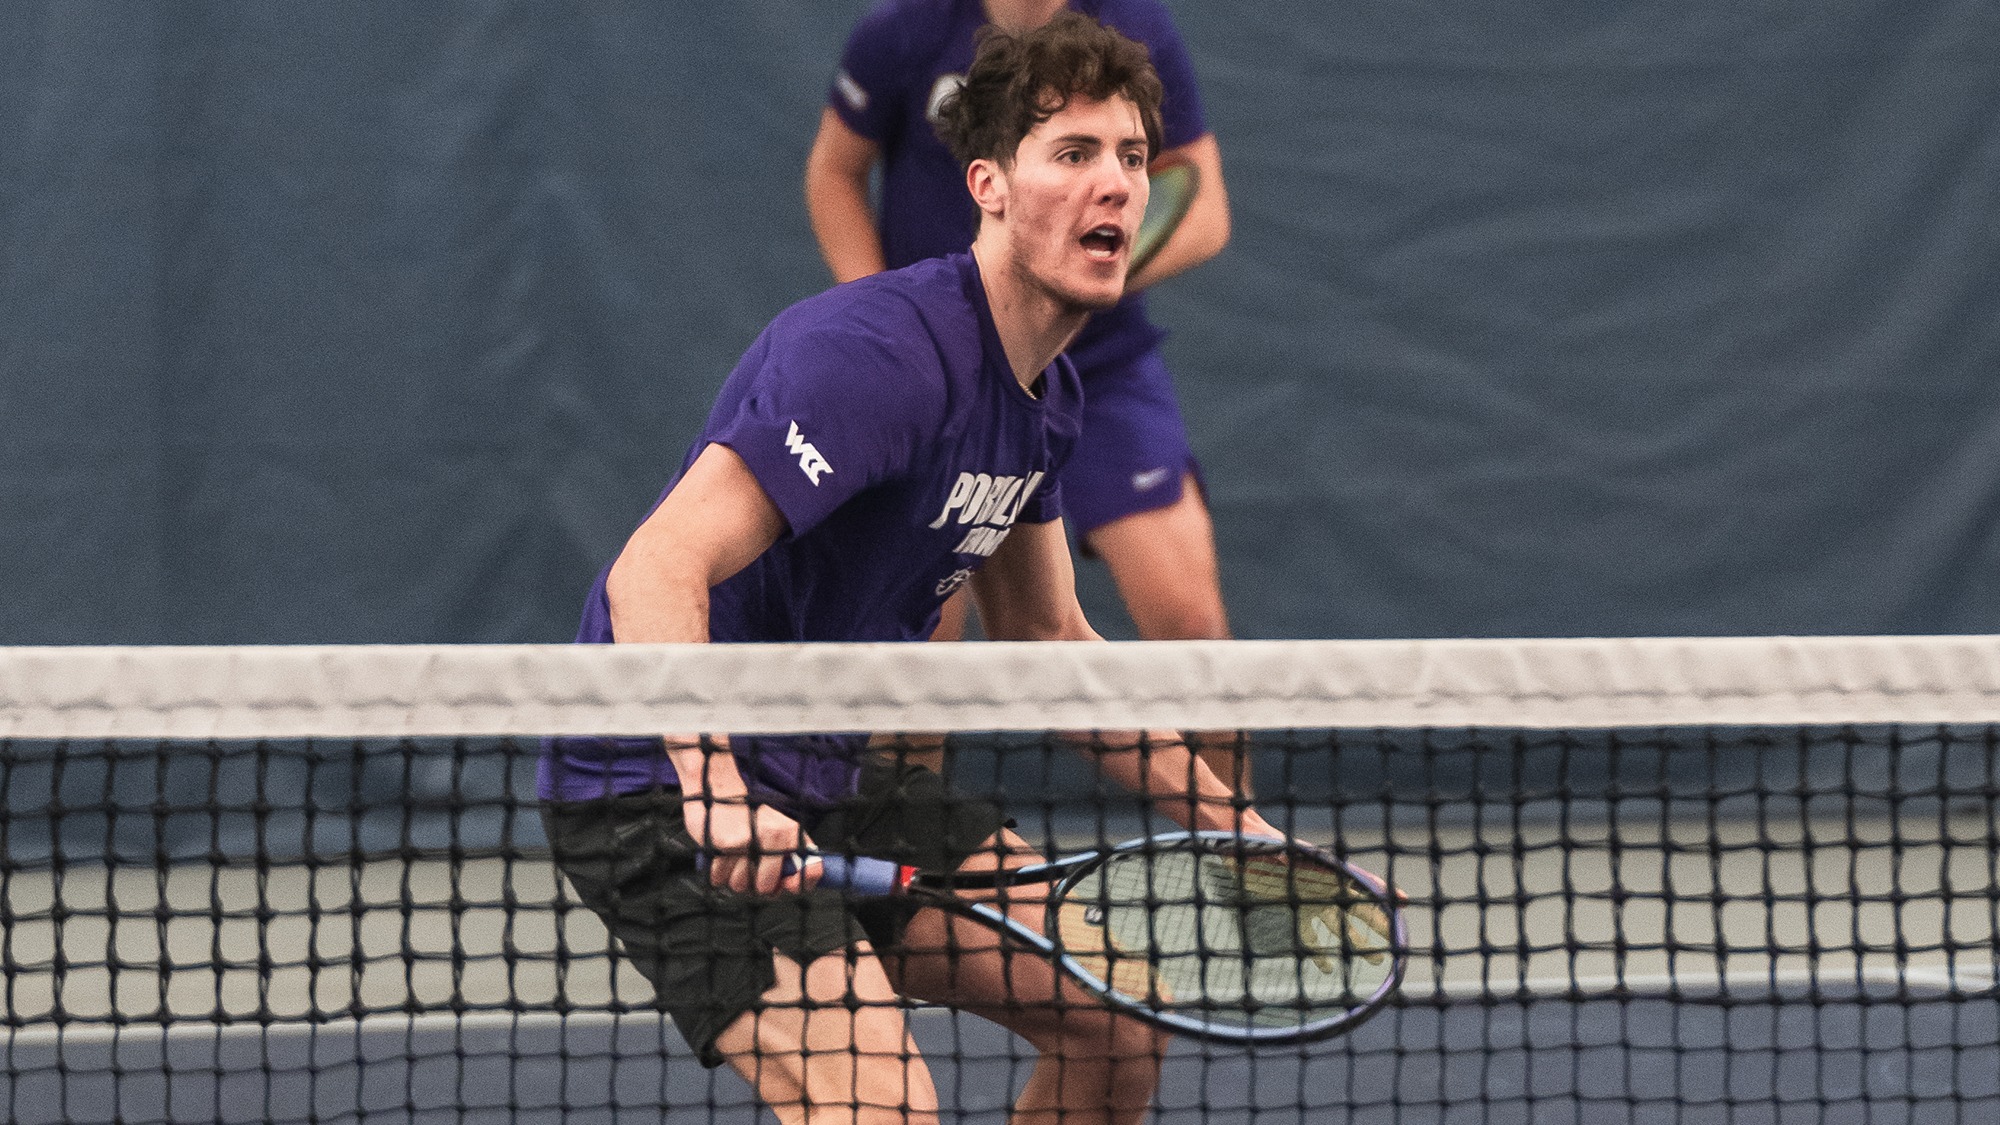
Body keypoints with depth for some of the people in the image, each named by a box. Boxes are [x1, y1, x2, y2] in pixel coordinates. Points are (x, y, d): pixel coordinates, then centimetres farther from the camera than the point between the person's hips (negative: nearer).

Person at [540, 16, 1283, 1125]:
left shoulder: (1045, 396, 6)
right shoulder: (881, 354, -24)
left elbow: (1047, 638, 21)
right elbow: (655, 575, -32)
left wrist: (1228, 823, 16)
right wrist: (711, 790, -47)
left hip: (824, 775, 10)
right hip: (657, 784, -10)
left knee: (1119, 1022, 7)